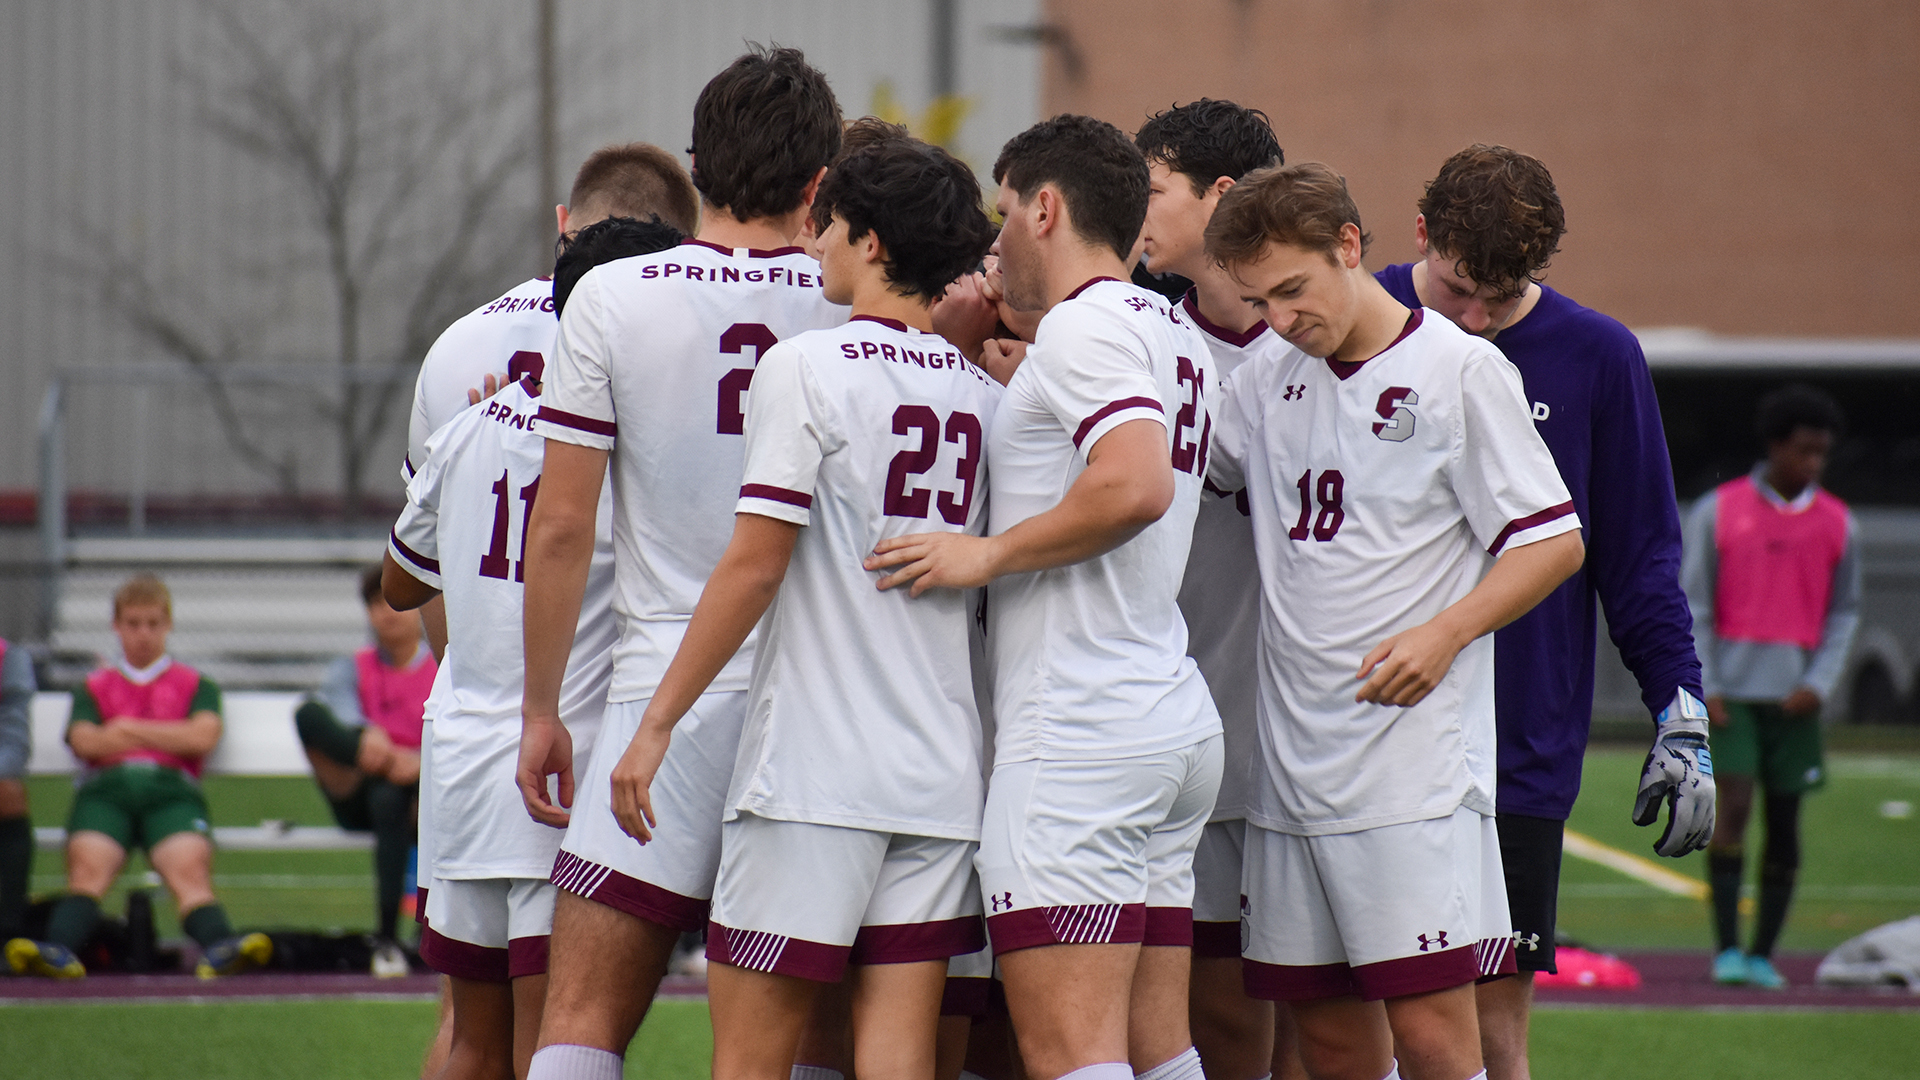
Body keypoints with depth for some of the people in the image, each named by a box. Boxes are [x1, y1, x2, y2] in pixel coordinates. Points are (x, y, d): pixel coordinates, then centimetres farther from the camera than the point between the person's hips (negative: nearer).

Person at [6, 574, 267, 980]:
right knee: (87, 866, -32)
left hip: (171, 791, -1)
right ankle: (59, 948, -58)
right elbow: (85, 742, 9)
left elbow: (203, 737, 7)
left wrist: (130, 729, 11)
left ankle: (219, 946, -60)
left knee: (190, 870, -32)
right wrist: (171, 738, 11)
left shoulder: (195, 685, 29)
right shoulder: (95, 688, 31)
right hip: (105, 790, 1)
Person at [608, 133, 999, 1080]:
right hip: (943, 773, 6)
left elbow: (755, 564, -11)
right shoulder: (985, 395, 10)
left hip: (813, 770, -6)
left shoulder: (807, 368, -7)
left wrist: (658, 722, -7)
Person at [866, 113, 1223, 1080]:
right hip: (1175, 720, 10)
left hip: (1077, 737, -10)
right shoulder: (1173, 334, 19)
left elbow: (1136, 486, -24)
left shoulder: (1083, 324, -10)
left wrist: (988, 554, -15)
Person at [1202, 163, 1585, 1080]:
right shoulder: (1268, 385, 14)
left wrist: (1444, 634, -20)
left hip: (1417, 767, -6)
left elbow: (1553, 541, -5)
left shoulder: (1460, 370, -4)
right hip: (1293, 764, 6)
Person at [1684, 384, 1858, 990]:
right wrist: (1703, 687, -7)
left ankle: (1763, 954, 12)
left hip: (1795, 695, 2)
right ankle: (1726, 949, -10)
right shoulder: (1717, 512, 1)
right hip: (1731, 690, -2)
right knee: (1734, 807, -14)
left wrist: (1819, 684, -4)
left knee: (1784, 823, 3)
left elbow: (1844, 614, 11)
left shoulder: (1837, 524, 7)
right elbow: (1692, 605, 2)